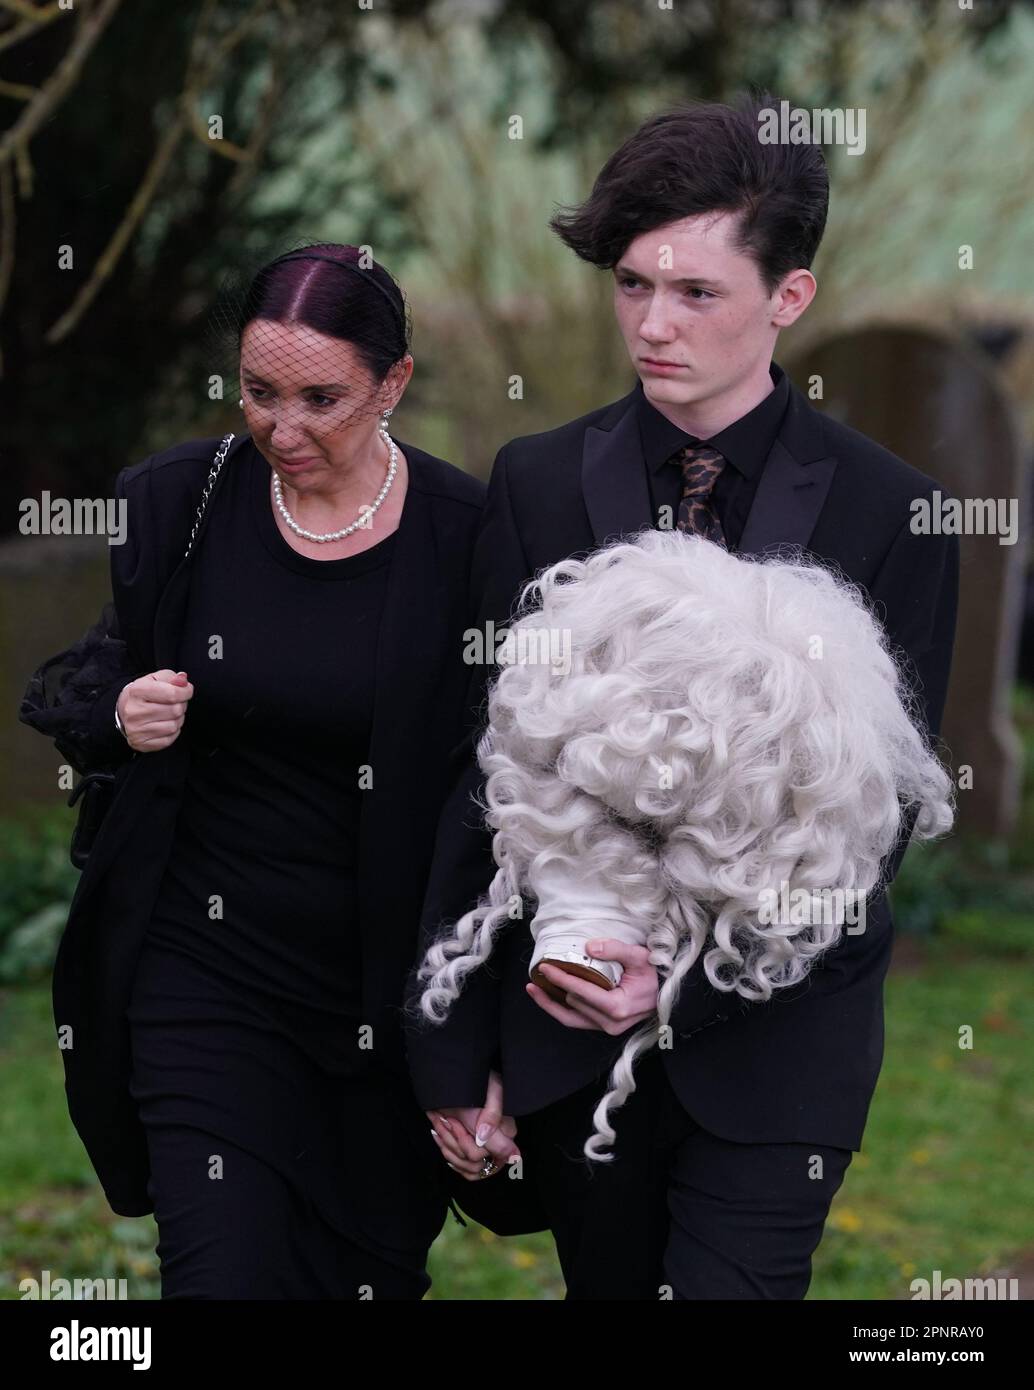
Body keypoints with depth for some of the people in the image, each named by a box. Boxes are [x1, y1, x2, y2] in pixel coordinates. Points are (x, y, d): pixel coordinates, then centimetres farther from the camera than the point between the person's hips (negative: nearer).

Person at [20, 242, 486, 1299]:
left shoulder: (465, 536, -8)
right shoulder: (170, 504, -3)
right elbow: (74, 707, 11)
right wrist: (120, 720, -14)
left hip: (396, 985, 0)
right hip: (208, 965, 0)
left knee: (379, 1274, 11)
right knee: (228, 1270, -9)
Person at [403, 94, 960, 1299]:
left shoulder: (886, 512, -5)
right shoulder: (539, 485, 1)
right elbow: (485, 776, 2)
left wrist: (688, 975, -19)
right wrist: (453, 1048, -1)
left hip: (770, 1037, -2)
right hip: (564, 1023, 2)